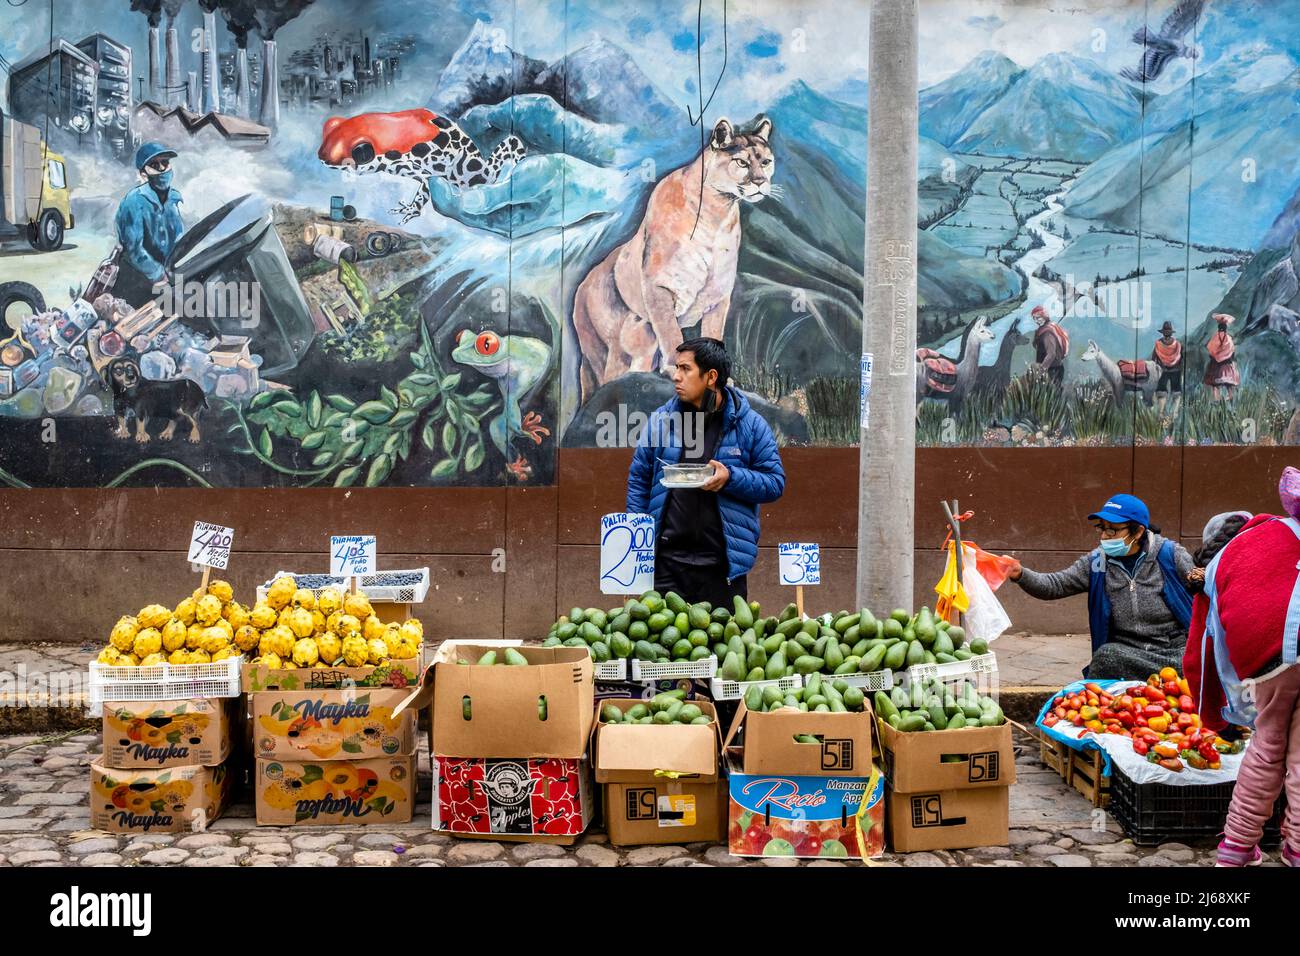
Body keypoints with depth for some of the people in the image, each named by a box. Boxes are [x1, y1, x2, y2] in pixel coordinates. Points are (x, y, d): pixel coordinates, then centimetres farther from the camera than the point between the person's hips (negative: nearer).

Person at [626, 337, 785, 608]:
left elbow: (775, 483, 1)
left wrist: (731, 478, -17)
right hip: (666, 562, 1)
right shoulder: (661, 418, 5)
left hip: (723, 564, -1)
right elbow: (638, 478, 10)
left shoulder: (750, 424, 0)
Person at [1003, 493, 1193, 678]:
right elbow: (1056, 585, -2)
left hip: (1176, 649, -2)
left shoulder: (1169, 554, -2)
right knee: (1106, 655, -29)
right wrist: (1021, 575, -20)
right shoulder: (1097, 562, 4)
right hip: (1125, 650, 2)